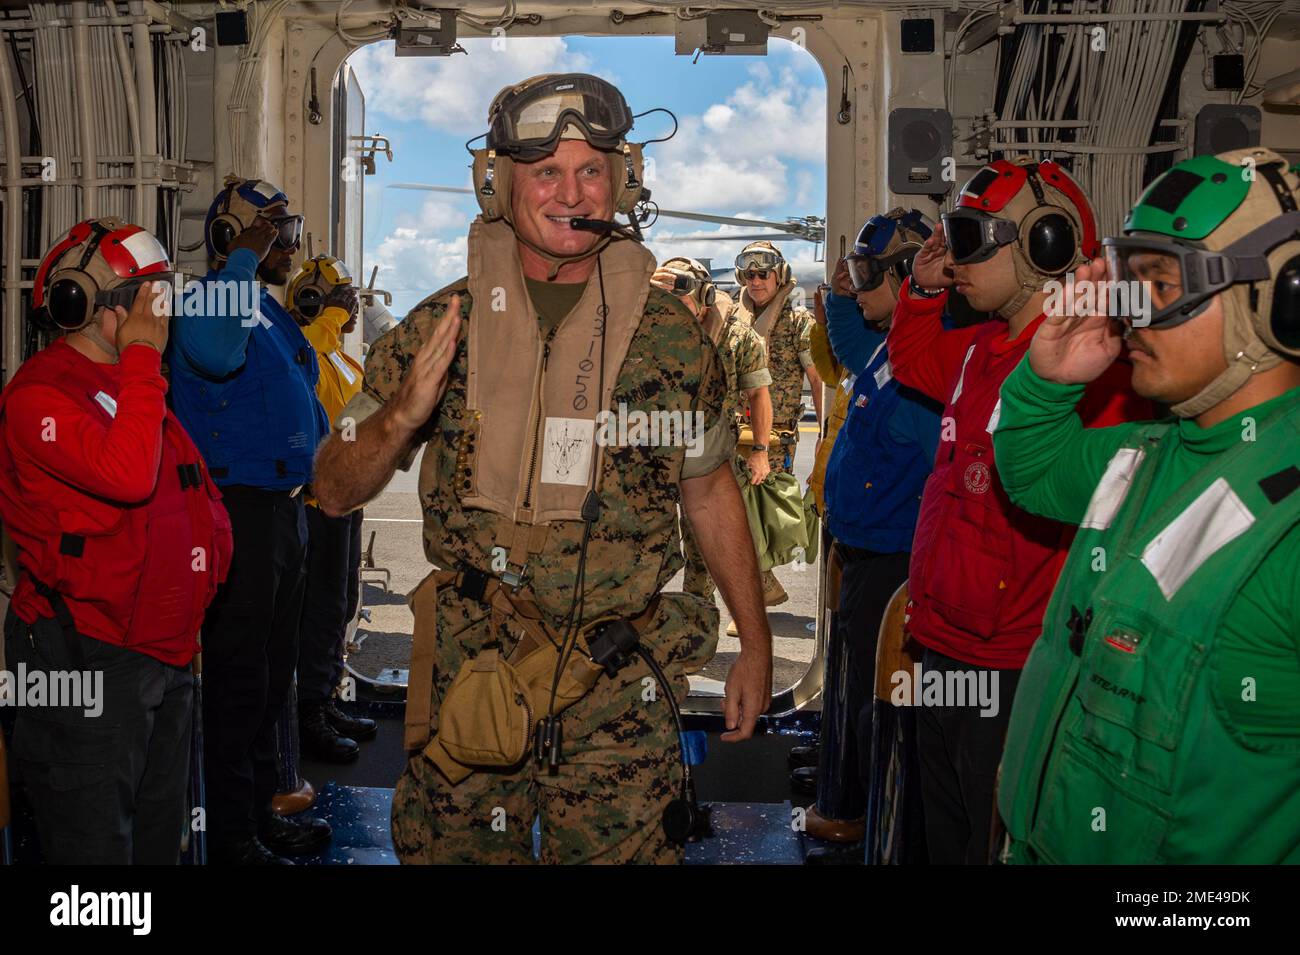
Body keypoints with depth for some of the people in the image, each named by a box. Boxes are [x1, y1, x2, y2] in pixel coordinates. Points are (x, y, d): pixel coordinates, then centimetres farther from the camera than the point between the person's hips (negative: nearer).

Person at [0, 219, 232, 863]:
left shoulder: (135, 386, 16)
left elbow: (200, 498, 24)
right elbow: (127, 475, -30)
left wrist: (207, 560, 10)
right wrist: (142, 358, -20)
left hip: (166, 656, 9)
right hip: (86, 663, -9)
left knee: (161, 839, 17)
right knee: (95, 846, 0)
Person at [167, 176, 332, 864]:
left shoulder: (272, 312, 17)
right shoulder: (213, 298, -14)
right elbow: (213, 351, -39)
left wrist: (320, 443, 19)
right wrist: (245, 258, -30)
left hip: (283, 508, 10)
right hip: (239, 510, -10)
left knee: (272, 673, 18)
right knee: (238, 677, -2)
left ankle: (261, 813, 31)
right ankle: (231, 836, 9)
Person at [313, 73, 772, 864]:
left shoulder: (672, 334, 1)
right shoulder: (442, 325, -1)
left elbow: (710, 492, 11)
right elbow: (335, 491, 1)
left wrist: (756, 645, 12)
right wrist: (400, 417, -19)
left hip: (621, 688, 0)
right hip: (471, 675, 1)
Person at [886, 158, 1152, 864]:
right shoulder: (978, 350, 7)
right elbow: (911, 359, 28)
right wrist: (924, 289, 15)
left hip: (1016, 672, -8)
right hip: (944, 648, 8)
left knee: (997, 843, 8)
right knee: (945, 838, 24)